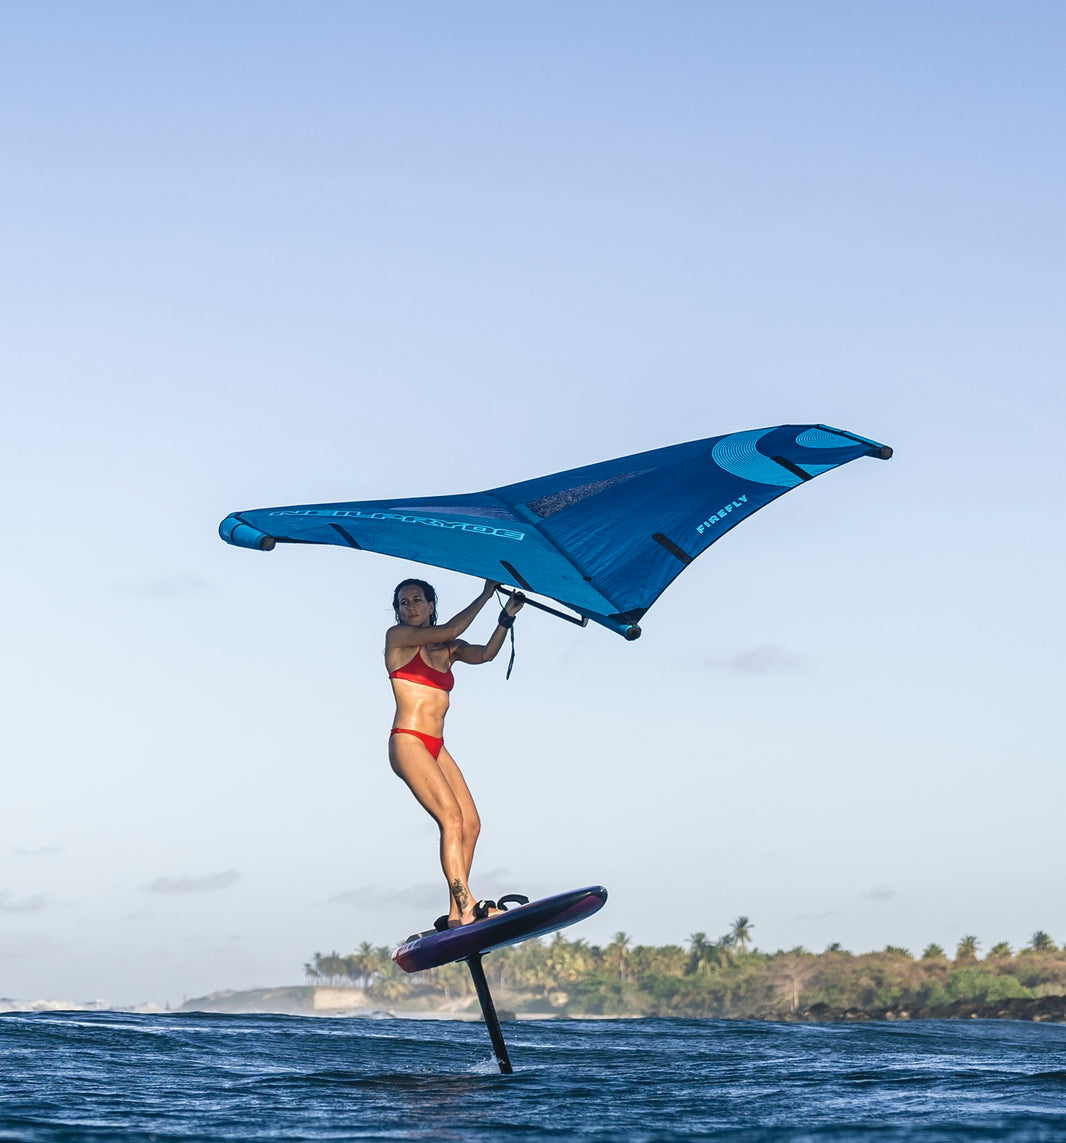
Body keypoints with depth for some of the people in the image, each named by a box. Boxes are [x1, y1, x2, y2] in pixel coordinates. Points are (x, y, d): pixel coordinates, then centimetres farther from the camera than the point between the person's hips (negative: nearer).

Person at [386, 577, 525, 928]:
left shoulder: (448, 648, 19)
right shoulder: (397, 636, 0)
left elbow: (485, 654, 1)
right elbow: (449, 631, -12)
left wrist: (506, 618, -9)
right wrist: (485, 596, -6)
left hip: (436, 748, 8)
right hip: (408, 741, -8)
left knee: (471, 824, -2)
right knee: (451, 817, -19)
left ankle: (456, 914, -2)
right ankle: (467, 907, -25)